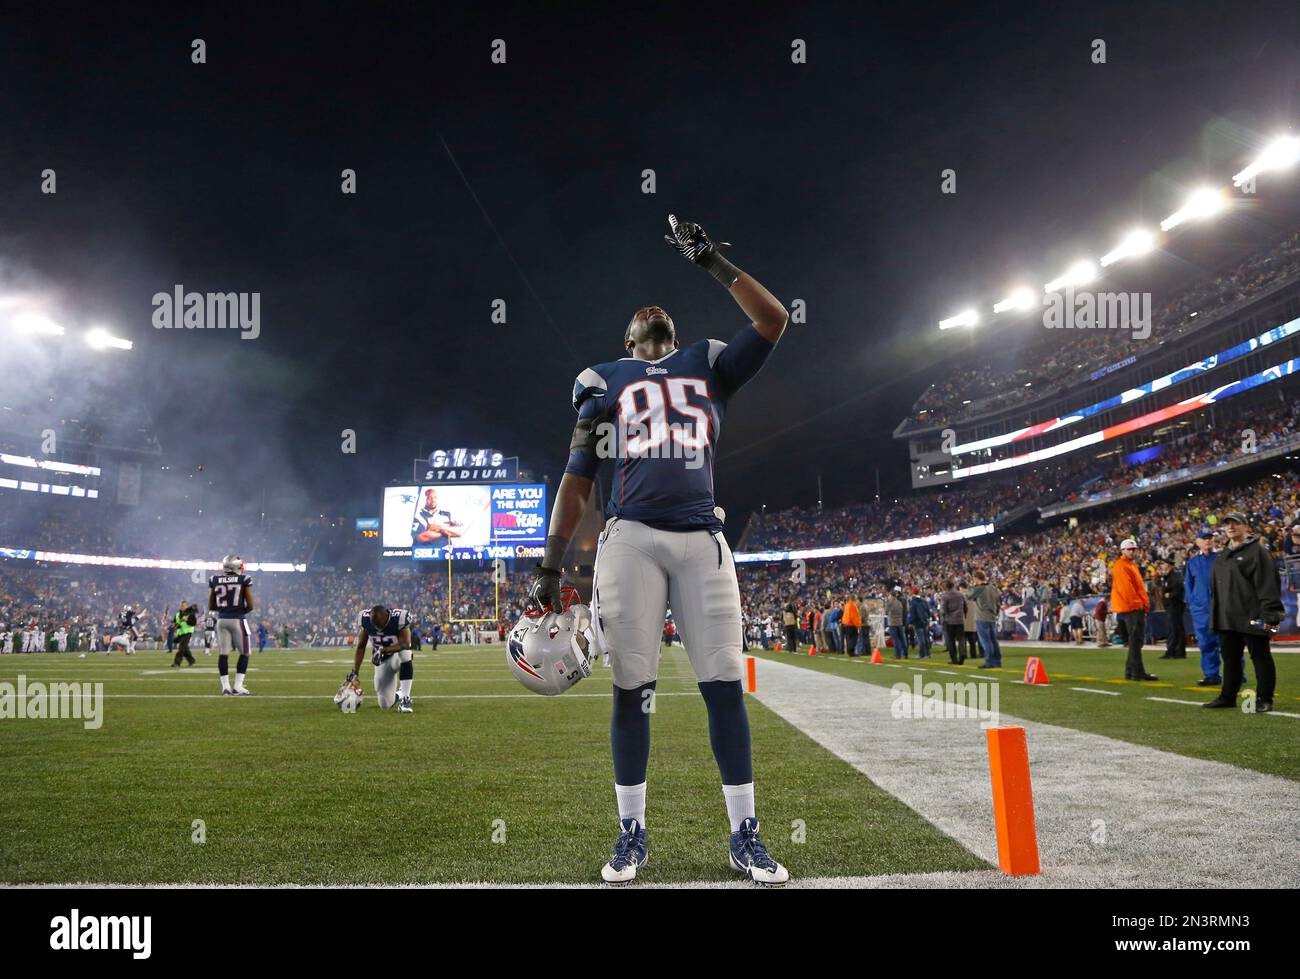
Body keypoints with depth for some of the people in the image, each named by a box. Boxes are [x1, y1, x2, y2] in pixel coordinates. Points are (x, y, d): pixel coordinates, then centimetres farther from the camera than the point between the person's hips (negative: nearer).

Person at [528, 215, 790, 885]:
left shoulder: (707, 367, 19)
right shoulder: (606, 383, 16)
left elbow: (773, 322, 8)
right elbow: (576, 481, 12)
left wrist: (713, 262, 9)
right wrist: (550, 567, 5)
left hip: (701, 540, 1)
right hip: (631, 539, -1)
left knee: (724, 685, -1)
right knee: (631, 690, 1)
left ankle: (745, 836, 9)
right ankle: (631, 835, 13)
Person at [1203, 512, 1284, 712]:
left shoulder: (1257, 551, -7)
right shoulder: (1222, 557, 18)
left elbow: (1268, 585, -14)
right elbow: (1215, 588, 22)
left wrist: (1269, 616, -20)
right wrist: (1215, 615, 18)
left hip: (1252, 619, -8)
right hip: (1228, 619, 8)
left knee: (1261, 657, 1)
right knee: (1230, 658, 12)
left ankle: (1264, 699, 7)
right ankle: (1227, 697, 20)